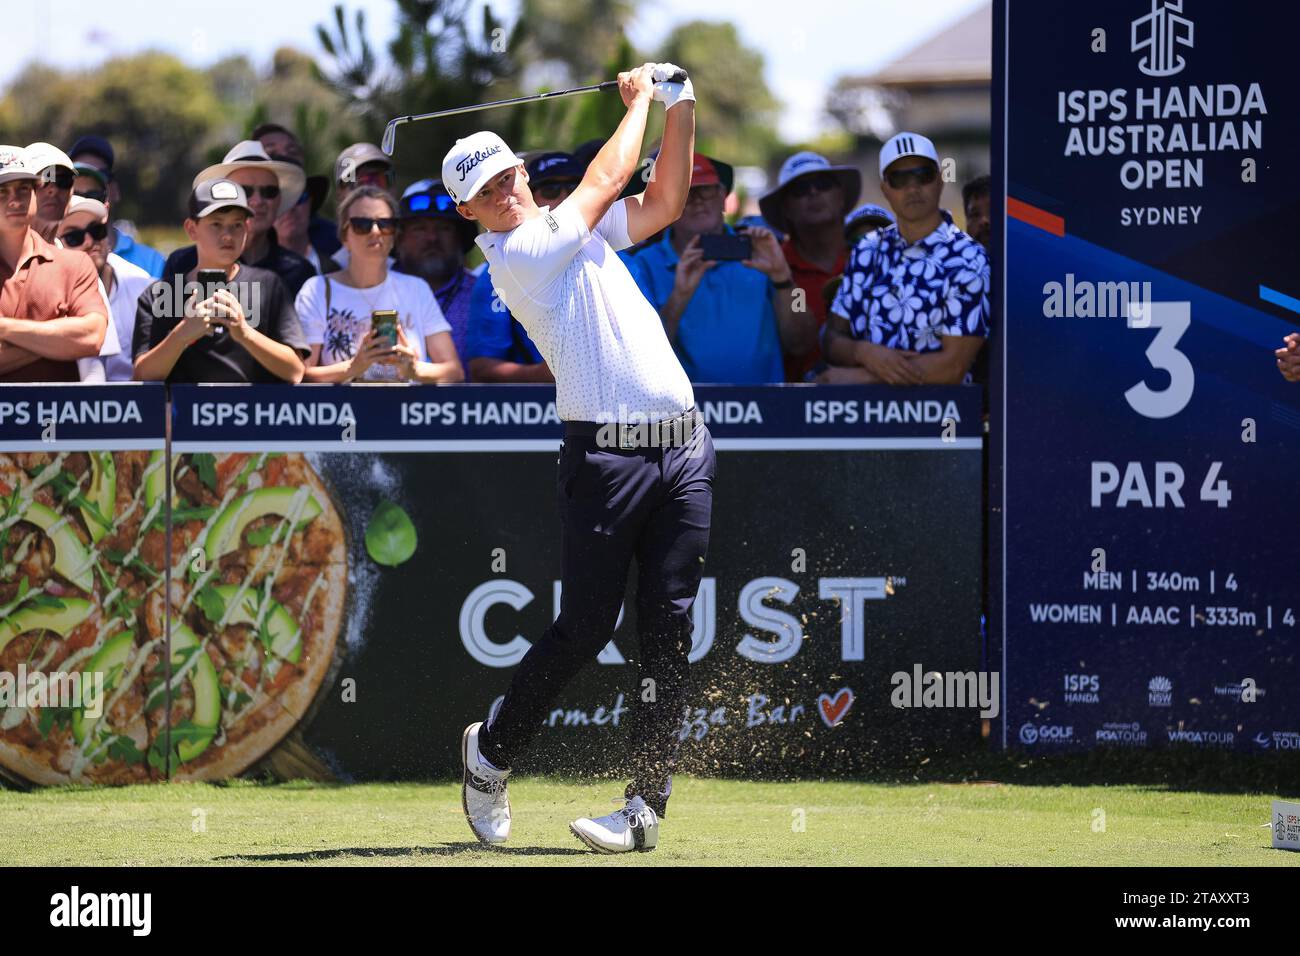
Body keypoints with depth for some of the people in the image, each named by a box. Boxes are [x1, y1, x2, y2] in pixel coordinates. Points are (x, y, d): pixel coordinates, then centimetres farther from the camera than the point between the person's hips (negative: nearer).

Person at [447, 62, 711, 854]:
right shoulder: (513, 253, -5)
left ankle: (648, 803, -1)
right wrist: (640, 101, 10)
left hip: (684, 448, 6)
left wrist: (681, 109, 14)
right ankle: (491, 752, 18)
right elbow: (605, 181, -3)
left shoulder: (574, 232, 19)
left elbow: (664, 202, 24)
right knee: (586, 627, -5)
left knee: (669, 632, -1)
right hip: (605, 454, -6)